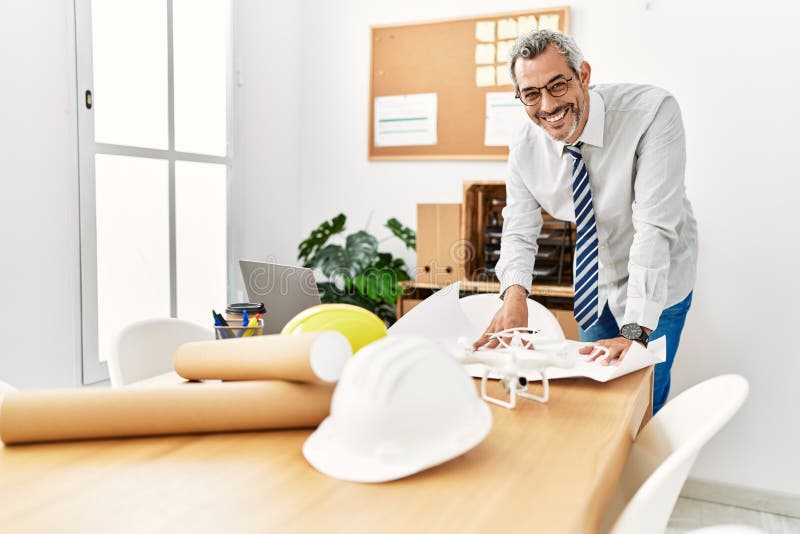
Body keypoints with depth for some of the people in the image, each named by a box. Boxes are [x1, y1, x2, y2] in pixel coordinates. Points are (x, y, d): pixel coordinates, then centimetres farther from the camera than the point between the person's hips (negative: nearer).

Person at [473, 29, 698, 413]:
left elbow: (655, 226, -34)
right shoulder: (525, 151, -15)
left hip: (657, 283, -4)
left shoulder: (653, 112, -29)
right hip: (593, 282, 4)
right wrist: (514, 292, -32)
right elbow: (519, 232, -10)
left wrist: (636, 332, -39)